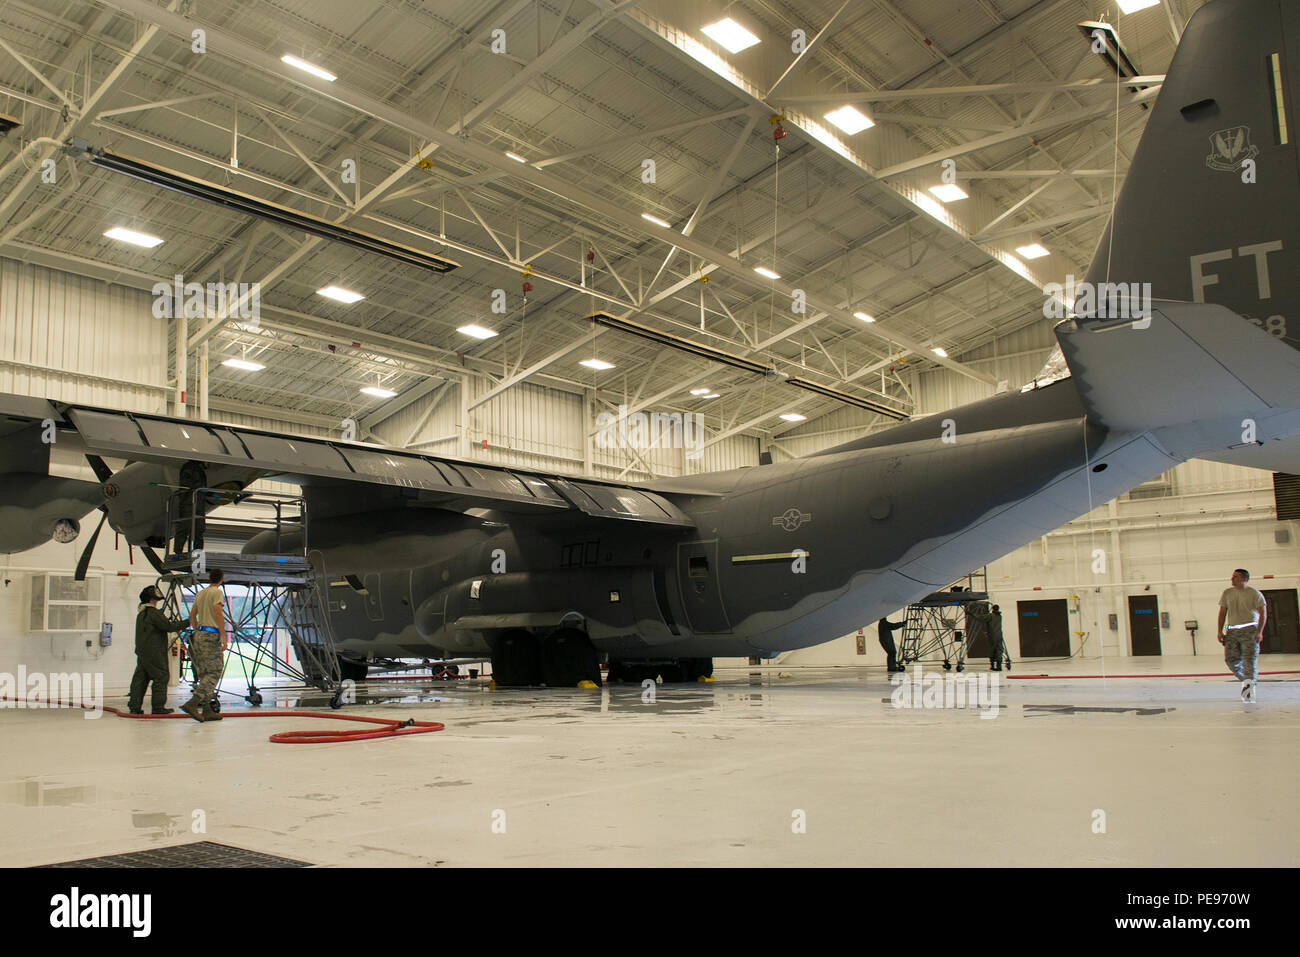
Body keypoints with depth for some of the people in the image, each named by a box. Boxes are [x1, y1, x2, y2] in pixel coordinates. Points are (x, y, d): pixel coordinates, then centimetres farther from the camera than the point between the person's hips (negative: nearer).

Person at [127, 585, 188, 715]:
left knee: (140, 678, 9)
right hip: (154, 653, -9)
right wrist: (187, 622, -12)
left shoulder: (141, 613, 16)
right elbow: (169, 626, -17)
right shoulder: (154, 613, -13)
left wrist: (168, 621, 14)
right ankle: (158, 706, -2)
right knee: (161, 677, -2)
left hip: (141, 651, 9)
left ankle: (134, 706, 9)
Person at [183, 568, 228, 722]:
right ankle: (192, 704, -20)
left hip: (200, 634, 8)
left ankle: (207, 710, 8)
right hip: (211, 635, -8)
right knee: (213, 673, -8)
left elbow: (192, 615, 22)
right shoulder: (217, 592, -7)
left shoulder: (200, 594, 17)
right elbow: (218, 613, -18)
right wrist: (223, 636, -19)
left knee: (204, 674, 9)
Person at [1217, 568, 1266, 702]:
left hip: (1249, 630, -4)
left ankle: (1250, 684, -13)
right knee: (1231, 659, -3)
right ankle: (1246, 681, 17)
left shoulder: (1254, 593, -1)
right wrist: (1220, 631, 7)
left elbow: (1263, 613, -3)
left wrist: (1259, 632, -13)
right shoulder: (1227, 593, 12)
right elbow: (1222, 612, 14)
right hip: (1232, 631, 4)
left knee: (1249, 659, -12)